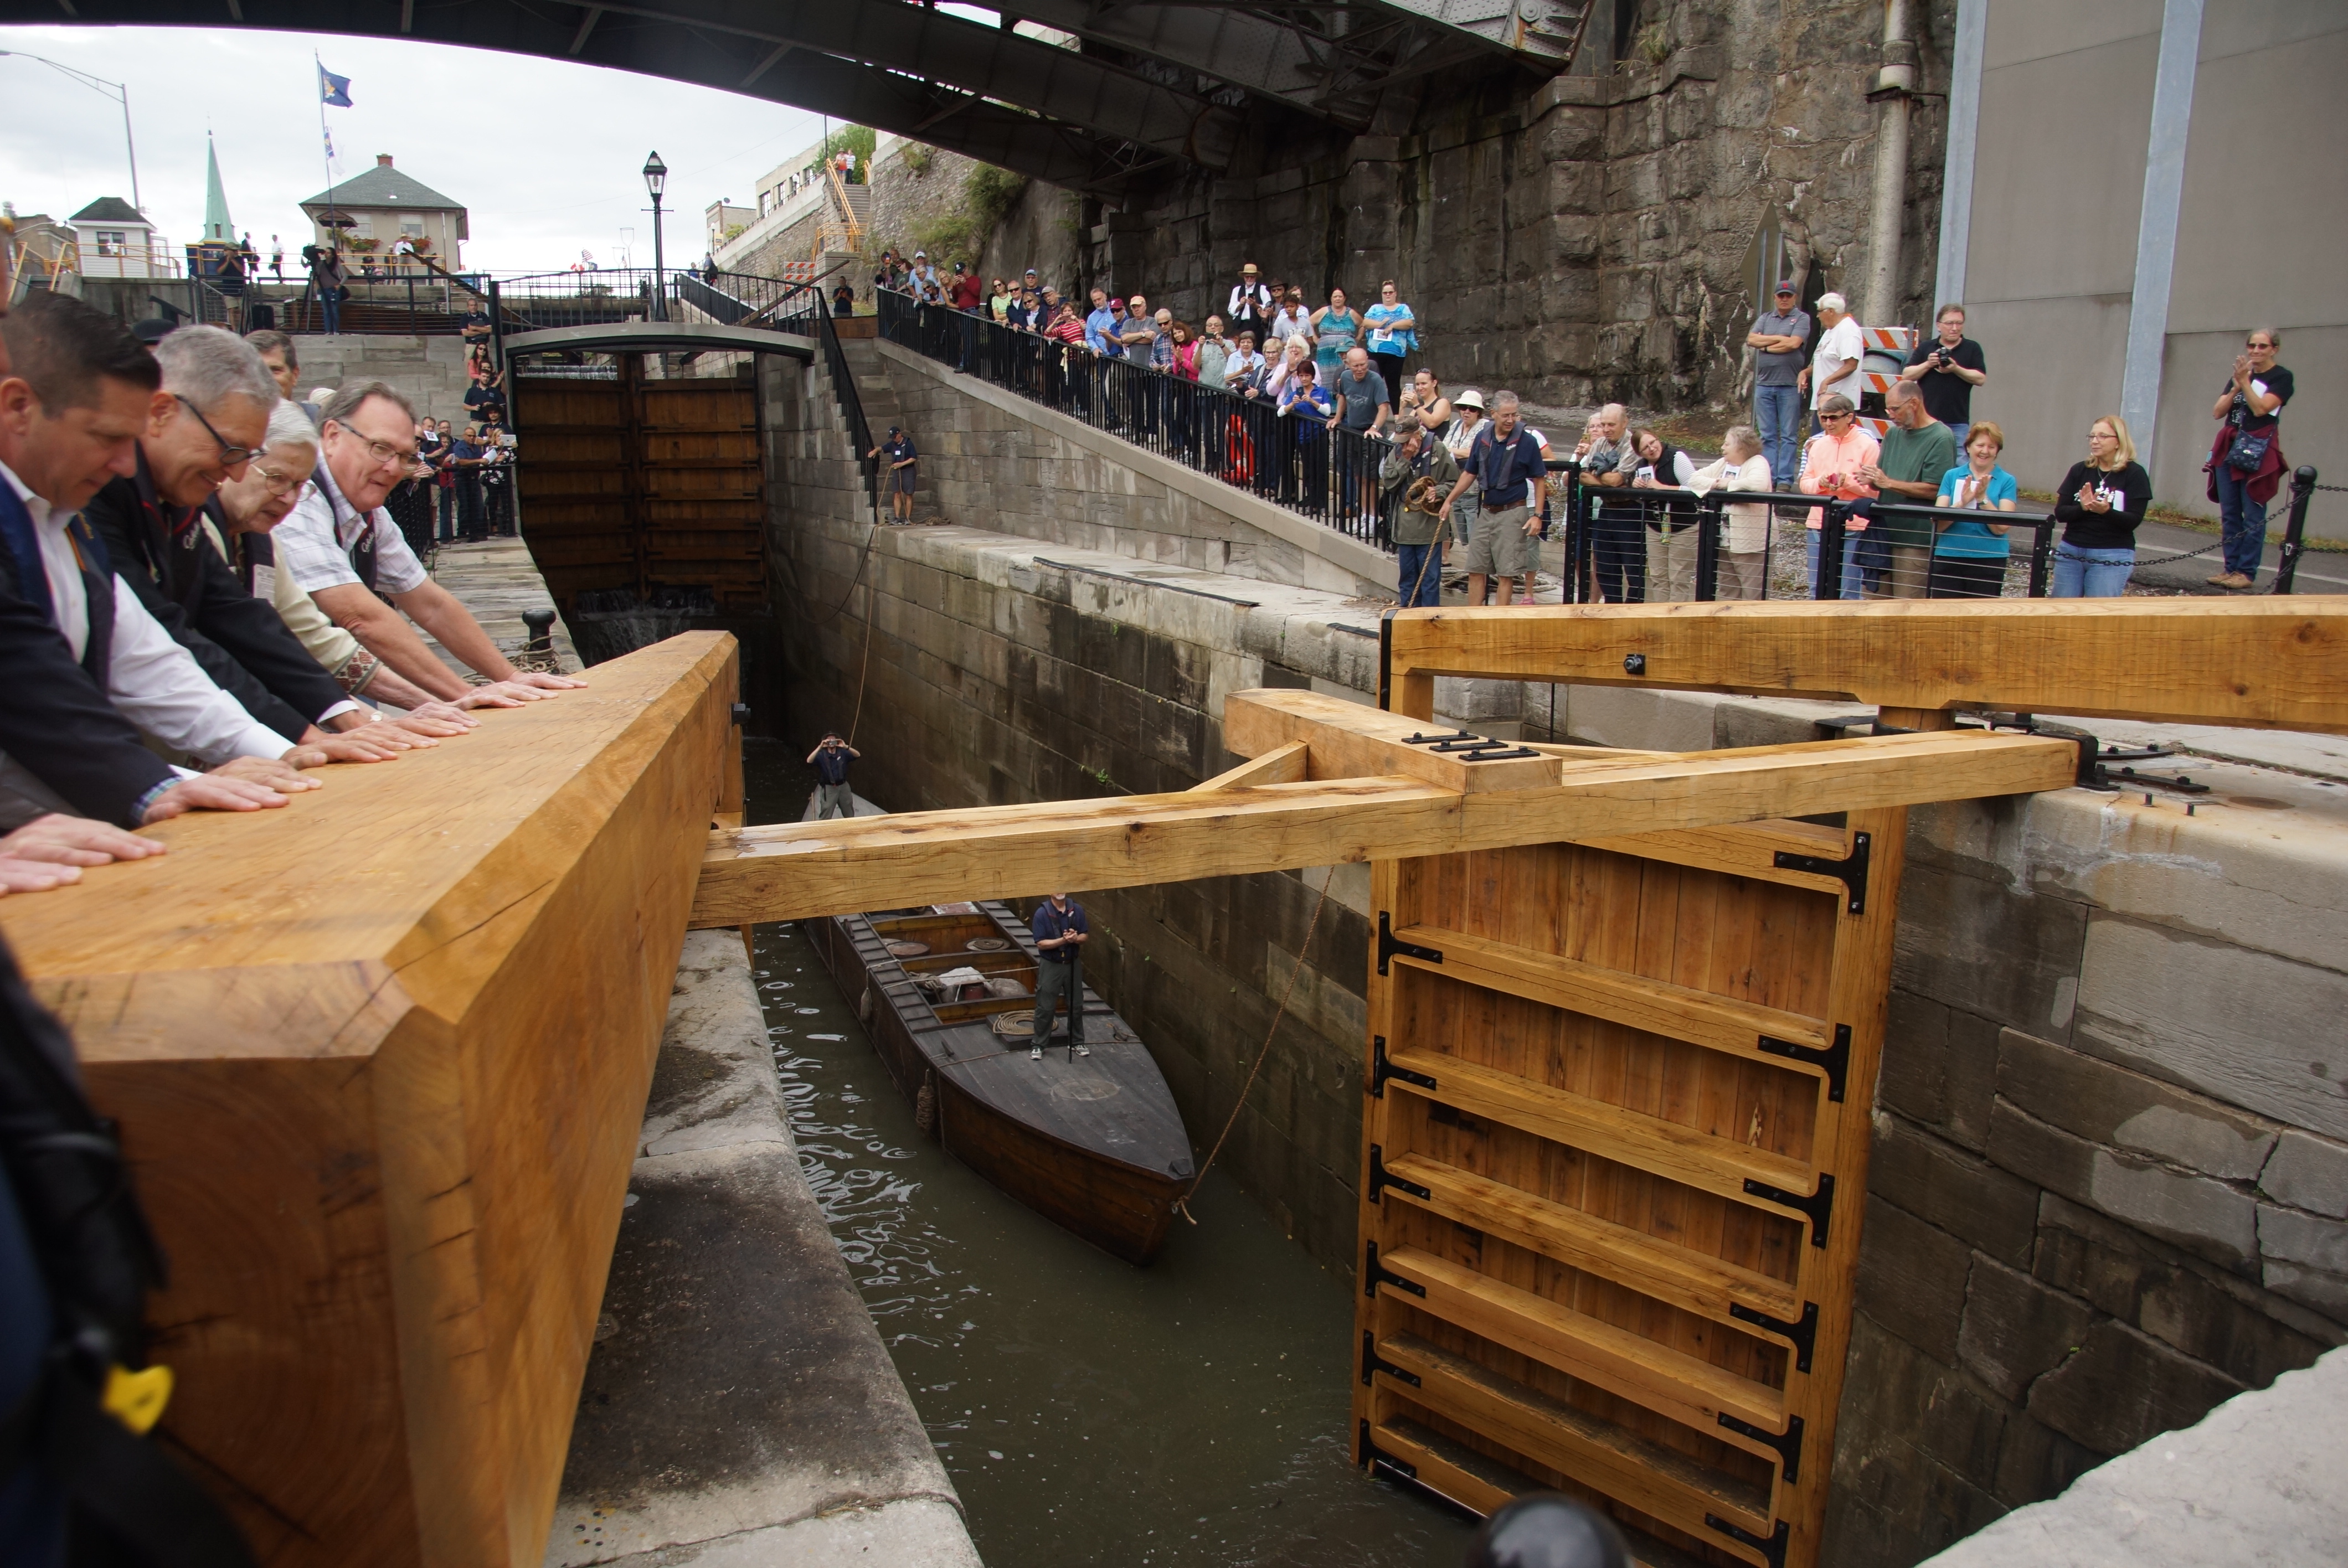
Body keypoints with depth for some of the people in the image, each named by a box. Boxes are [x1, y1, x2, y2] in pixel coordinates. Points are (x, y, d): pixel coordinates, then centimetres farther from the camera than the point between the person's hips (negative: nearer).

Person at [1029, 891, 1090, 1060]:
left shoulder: (1077, 910, -4)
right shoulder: (1042, 913, -15)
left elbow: (1085, 936, 1)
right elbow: (1041, 944, -17)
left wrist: (1076, 938, -21)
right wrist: (1063, 940, -28)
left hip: (1073, 964, 3)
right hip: (1050, 965, -3)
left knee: (1076, 1005, 13)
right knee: (1045, 1007, 4)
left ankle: (1078, 1042, 28)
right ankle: (1037, 1045, 16)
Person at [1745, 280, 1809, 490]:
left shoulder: (1802, 318, 3)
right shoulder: (1765, 318, 16)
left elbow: (1793, 344, -12)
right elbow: (1751, 340, 1)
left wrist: (1766, 346, -3)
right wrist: (1779, 339, -5)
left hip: (1789, 385, -4)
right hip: (1764, 384, 4)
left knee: (1789, 435, -2)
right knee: (1767, 435, 5)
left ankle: (1785, 478, -3)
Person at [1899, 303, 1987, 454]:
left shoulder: (1972, 348, 7)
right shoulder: (1924, 349, 11)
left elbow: (1981, 379, -1)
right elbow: (1906, 376, 4)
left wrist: (1956, 369, -13)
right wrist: (1928, 364, -10)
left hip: (1958, 423, -1)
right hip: (1926, 420, 1)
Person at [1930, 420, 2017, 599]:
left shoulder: (2006, 481, 2)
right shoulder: (1951, 476, 6)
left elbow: (2001, 527, -9)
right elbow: (1938, 523, -4)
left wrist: (1982, 498, -18)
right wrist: (1962, 502, -20)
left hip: (1989, 561, -1)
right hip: (1949, 558, 1)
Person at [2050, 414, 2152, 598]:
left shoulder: (2134, 474, -2)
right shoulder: (2079, 471, 7)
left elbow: (2133, 520, -9)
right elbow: (2060, 513, 1)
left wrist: (2106, 511, -27)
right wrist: (2082, 508, -19)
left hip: (2113, 558, -4)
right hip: (2070, 552, 4)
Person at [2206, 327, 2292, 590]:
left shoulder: (2282, 377, 1)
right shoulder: (2239, 374, 17)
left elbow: (2261, 408, -14)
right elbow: (2217, 413, 6)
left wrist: (2245, 382, -12)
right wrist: (2236, 387, -7)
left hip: (2258, 452, -6)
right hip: (2229, 448, 6)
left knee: (2253, 516, -6)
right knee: (2229, 514, 5)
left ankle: (2247, 572, -4)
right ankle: (2232, 567, 11)